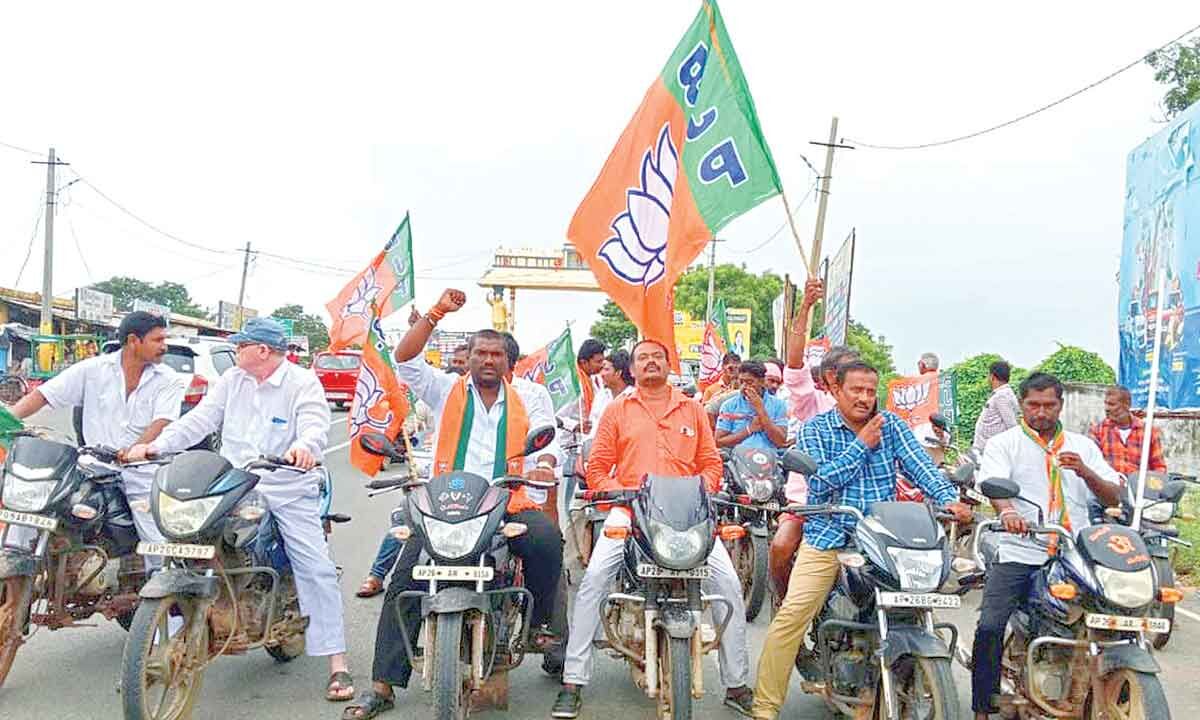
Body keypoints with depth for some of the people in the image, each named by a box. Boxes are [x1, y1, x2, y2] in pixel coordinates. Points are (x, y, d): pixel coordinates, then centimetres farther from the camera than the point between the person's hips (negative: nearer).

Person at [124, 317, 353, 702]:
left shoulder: (303, 384, -6)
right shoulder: (231, 380, 11)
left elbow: (315, 425, -21)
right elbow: (199, 419, 8)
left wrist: (305, 447, -44)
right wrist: (155, 446, -4)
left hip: (289, 491, -5)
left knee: (317, 570, -9)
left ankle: (338, 665, -4)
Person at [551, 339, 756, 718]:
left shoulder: (692, 410, 16)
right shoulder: (617, 410, 12)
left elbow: (712, 464, 12)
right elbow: (597, 469, 6)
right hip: (628, 512, -1)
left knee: (728, 582, -12)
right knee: (592, 580, -19)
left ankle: (737, 684, 4)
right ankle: (573, 682, -7)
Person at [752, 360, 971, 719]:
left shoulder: (890, 425, 7)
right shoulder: (815, 430, 0)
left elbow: (919, 465, -3)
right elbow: (819, 483, -13)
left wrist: (948, 498, -20)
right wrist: (862, 444, -12)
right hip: (827, 537, -2)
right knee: (792, 615, -12)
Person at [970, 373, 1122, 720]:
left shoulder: (1083, 446, 18)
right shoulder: (1003, 443, 7)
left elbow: (1113, 498, 12)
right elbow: (993, 484, -11)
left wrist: (1085, 472, -8)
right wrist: (1007, 511, -33)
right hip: (1018, 554, -3)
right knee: (989, 627, -14)